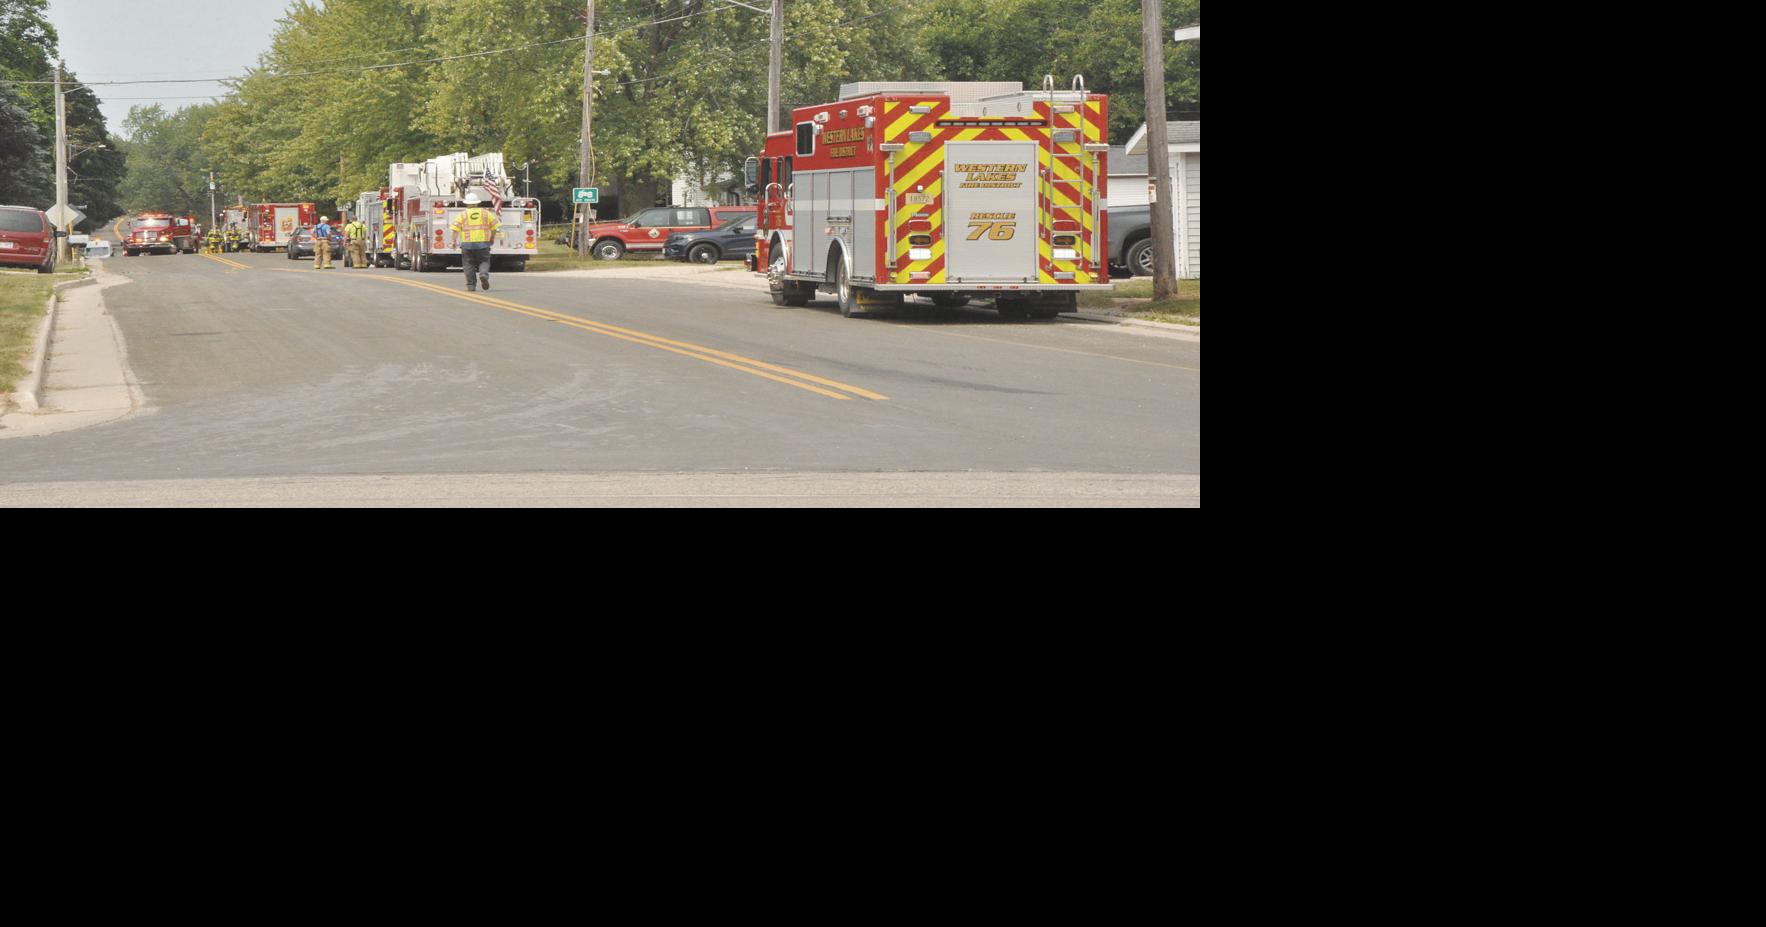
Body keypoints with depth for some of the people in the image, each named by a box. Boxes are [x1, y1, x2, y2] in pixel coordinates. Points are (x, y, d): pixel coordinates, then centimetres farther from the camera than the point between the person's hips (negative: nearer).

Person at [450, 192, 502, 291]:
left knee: (469, 264, 7)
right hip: (483, 243, 1)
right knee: (484, 261, 10)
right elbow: (494, 226, 7)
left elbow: (455, 229, -5)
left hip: (467, 243, -1)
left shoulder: (462, 214, 3)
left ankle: (471, 286, 5)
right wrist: (492, 238, 21)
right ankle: (484, 274, -20)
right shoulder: (486, 213, 7)